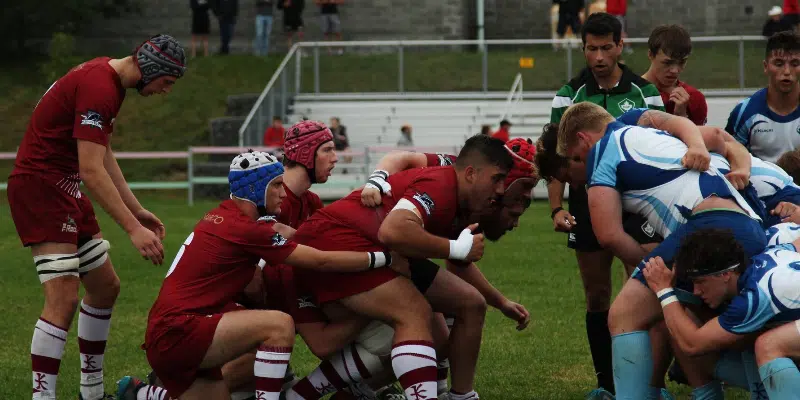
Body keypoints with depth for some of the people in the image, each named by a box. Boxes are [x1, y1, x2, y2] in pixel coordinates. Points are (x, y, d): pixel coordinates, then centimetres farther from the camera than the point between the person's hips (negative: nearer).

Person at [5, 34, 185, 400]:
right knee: (63, 298, -18)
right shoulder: (98, 87, -21)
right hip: (40, 187, -11)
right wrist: (132, 229, -26)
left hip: (66, 190, 11)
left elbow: (104, 158, 20)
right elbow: (92, 170, -26)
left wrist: (138, 211, 18)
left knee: (105, 287, 14)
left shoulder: (109, 81, 12)